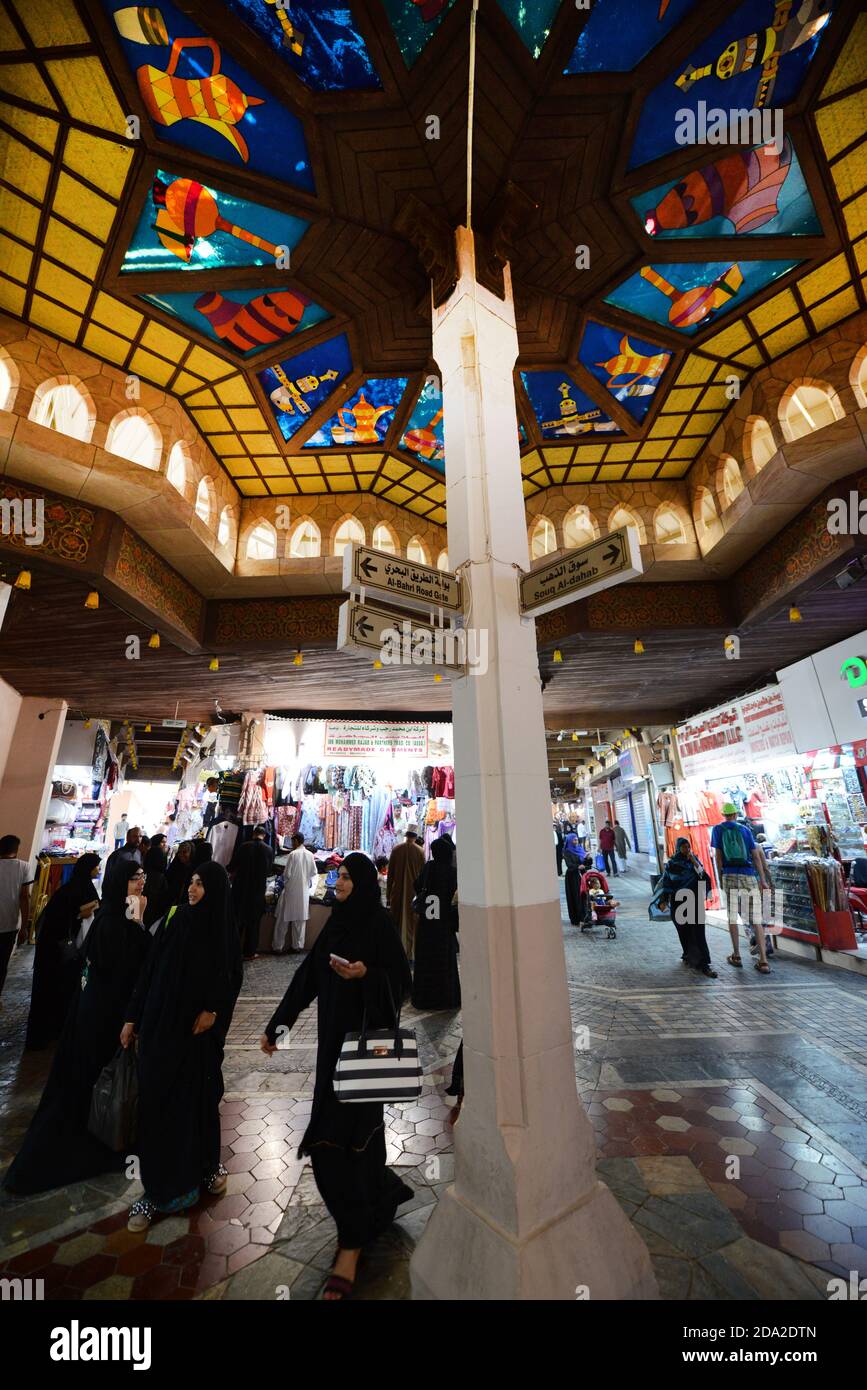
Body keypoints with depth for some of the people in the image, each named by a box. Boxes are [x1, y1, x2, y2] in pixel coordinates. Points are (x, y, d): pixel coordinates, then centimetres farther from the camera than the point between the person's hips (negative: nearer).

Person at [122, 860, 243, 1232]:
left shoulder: (225, 930, -9)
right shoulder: (174, 920, -6)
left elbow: (233, 979, -2)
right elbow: (150, 970, 0)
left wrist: (213, 1010, -12)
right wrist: (132, 1017, 1)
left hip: (198, 1027, -1)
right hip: (160, 1023, 1)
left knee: (199, 1099, 11)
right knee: (156, 1101, 6)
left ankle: (204, 1166, 34)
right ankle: (157, 1186, 25)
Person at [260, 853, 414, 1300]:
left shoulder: (379, 924, -16)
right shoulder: (336, 922, 4)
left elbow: (402, 981, -14)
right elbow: (308, 974, 8)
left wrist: (365, 974, -30)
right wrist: (278, 1023, 9)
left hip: (364, 1036, -7)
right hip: (333, 1034, 7)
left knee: (343, 1128, -2)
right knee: (356, 1122, 18)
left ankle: (352, 1242, 17)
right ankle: (380, 1194, 44)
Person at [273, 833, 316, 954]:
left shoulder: (293, 854, -15)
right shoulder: (310, 855, -2)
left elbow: (287, 873, -12)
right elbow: (314, 873, 3)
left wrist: (285, 881, 8)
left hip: (291, 890, -4)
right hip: (304, 890, 4)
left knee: (283, 919, 8)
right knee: (300, 919, 12)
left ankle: (278, 946, 14)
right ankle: (298, 945, 17)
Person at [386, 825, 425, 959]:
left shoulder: (396, 849, -3)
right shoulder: (420, 851, -7)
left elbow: (390, 872, 1)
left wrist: (389, 892, 9)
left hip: (397, 891, 2)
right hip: (413, 891, -1)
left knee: (396, 921, 14)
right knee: (411, 921, 6)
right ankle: (409, 953, 6)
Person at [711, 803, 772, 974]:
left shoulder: (717, 829, 7)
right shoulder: (745, 830, 11)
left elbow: (718, 855, 2)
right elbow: (756, 856, 6)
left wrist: (720, 879, 8)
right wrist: (763, 880, 11)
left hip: (730, 875, -1)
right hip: (749, 876, 1)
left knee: (732, 916, 11)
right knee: (756, 919, 3)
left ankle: (736, 956, 16)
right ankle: (763, 961, -3)